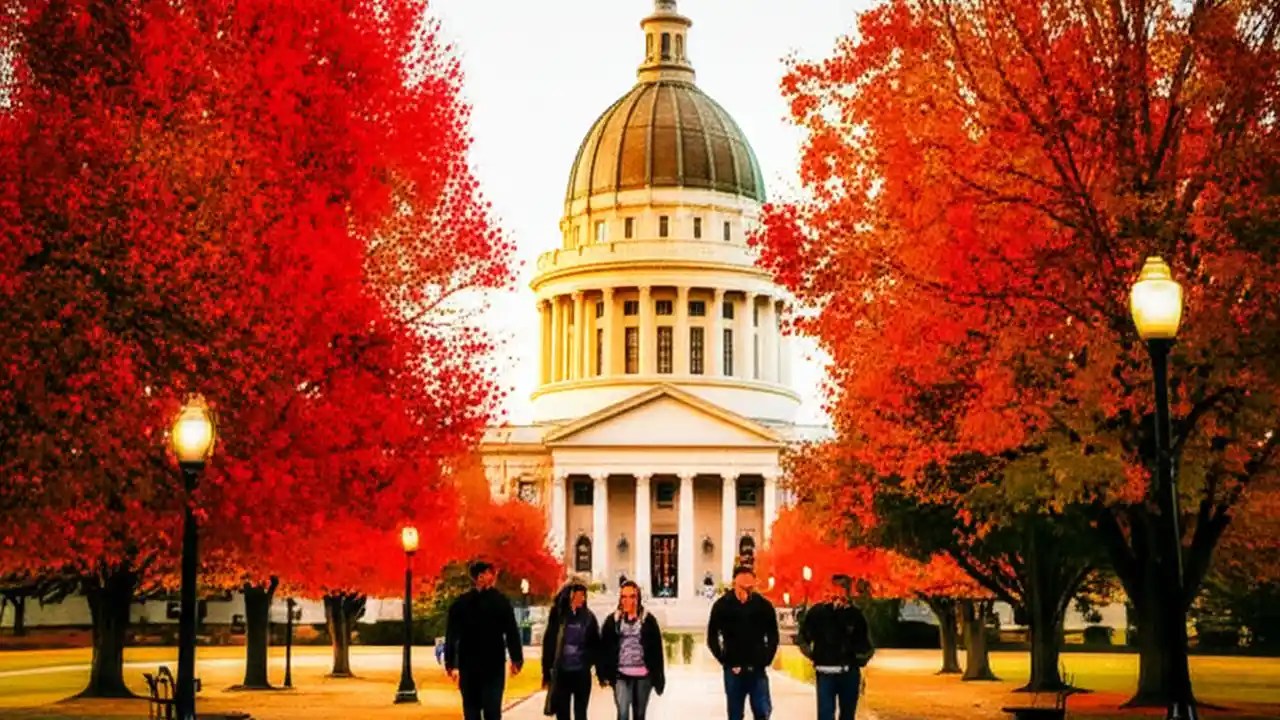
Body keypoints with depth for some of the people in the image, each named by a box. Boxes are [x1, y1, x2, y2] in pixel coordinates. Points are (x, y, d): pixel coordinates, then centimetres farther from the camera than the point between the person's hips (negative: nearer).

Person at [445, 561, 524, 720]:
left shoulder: (460, 603, 2)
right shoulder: (501, 601, -3)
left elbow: (451, 635, 1)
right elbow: (512, 633, -4)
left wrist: (450, 664, 6)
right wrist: (516, 659, 4)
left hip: (468, 664, 2)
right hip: (494, 664, -2)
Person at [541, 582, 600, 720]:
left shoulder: (588, 617, 2)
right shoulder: (558, 615, -2)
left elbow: (596, 645, 5)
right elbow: (549, 643, -1)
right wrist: (547, 672, -2)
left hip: (582, 673, 1)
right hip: (561, 673, -1)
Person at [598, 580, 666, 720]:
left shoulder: (648, 620, 2)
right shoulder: (613, 620, 3)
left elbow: (657, 649, 2)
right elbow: (604, 648, 3)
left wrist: (659, 677, 0)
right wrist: (604, 674, -3)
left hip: (643, 676, 1)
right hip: (622, 675, -1)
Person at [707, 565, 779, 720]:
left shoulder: (764, 605, -3)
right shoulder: (722, 606, -5)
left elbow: (773, 636, 8)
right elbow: (712, 638, 3)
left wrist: (766, 660, -1)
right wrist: (725, 661, -3)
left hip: (757, 669, 0)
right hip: (733, 670, 0)